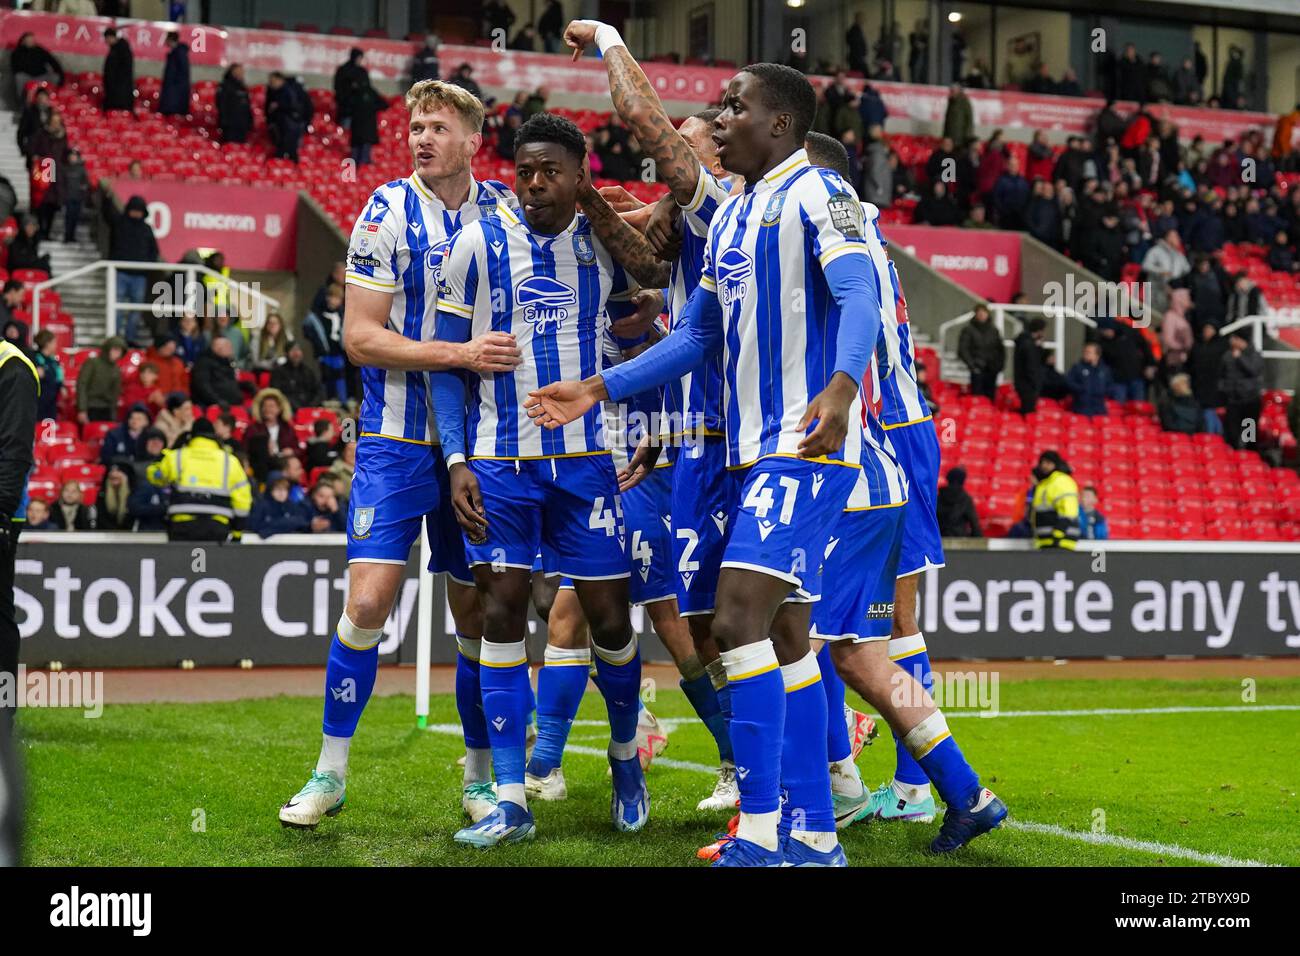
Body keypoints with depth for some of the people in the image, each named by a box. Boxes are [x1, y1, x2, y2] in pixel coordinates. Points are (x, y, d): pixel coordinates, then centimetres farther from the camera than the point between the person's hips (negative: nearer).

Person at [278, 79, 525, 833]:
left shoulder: (506, 210, 3)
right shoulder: (389, 213, -8)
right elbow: (361, 338, -13)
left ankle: (482, 772, 21)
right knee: (369, 600, -10)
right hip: (398, 438, -3)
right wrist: (462, 355, -21)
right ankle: (331, 771, 4)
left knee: (478, 609, 6)